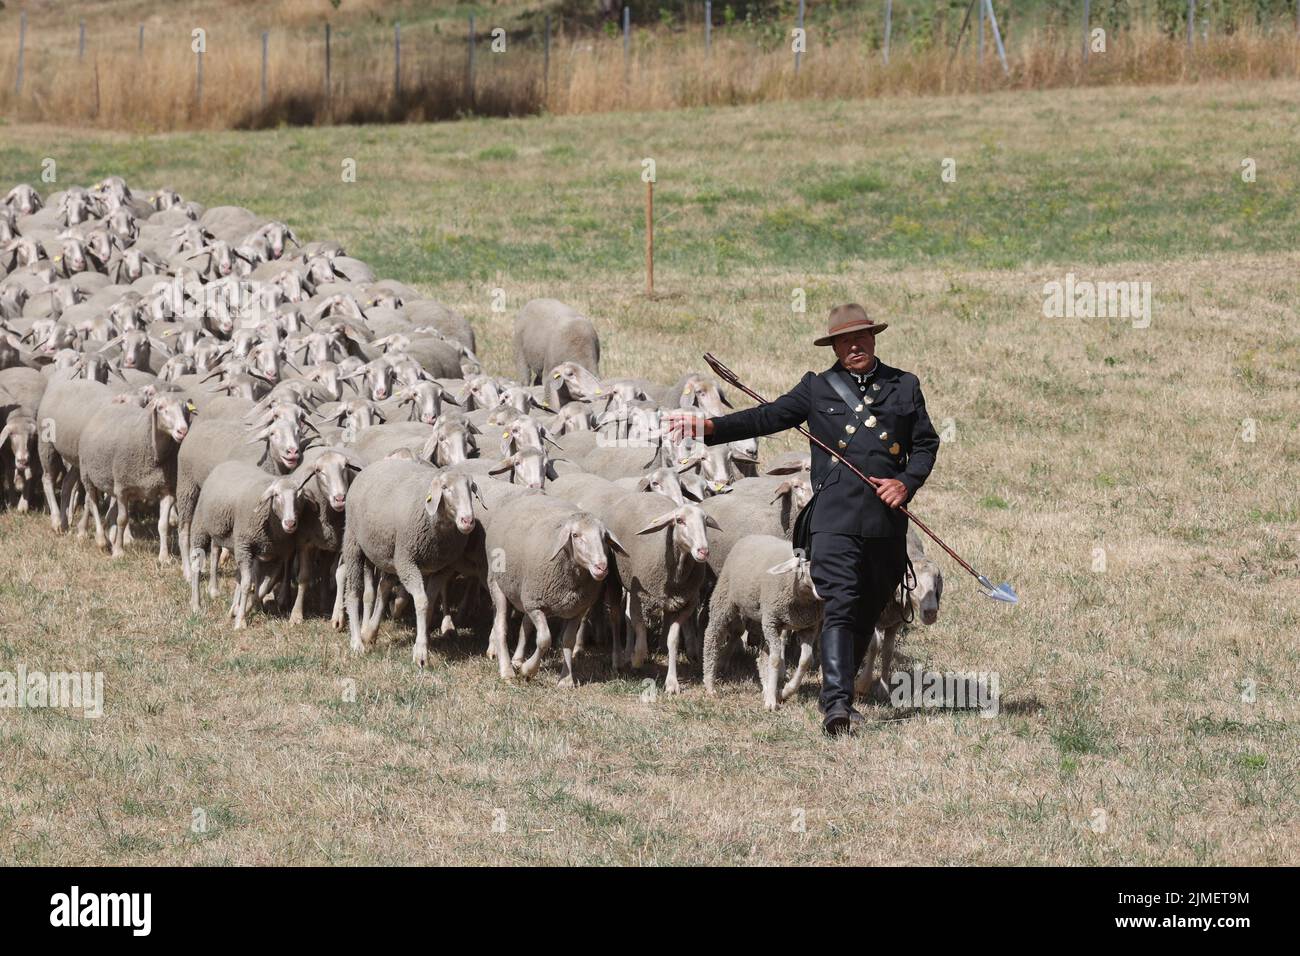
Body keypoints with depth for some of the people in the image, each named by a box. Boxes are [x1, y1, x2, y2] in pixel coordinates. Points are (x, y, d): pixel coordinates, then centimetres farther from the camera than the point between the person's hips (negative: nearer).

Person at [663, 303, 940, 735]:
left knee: (868, 613, 11)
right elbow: (767, 417, 3)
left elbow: (926, 443, 16)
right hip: (836, 517, -3)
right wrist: (711, 428, -10)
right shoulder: (817, 388, 10)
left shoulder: (904, 386, 15)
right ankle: (836, 702, -24)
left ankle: (838, 691, 27)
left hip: (887, 521, 3)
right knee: (840, 608, -16)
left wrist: (907, 482, -3)